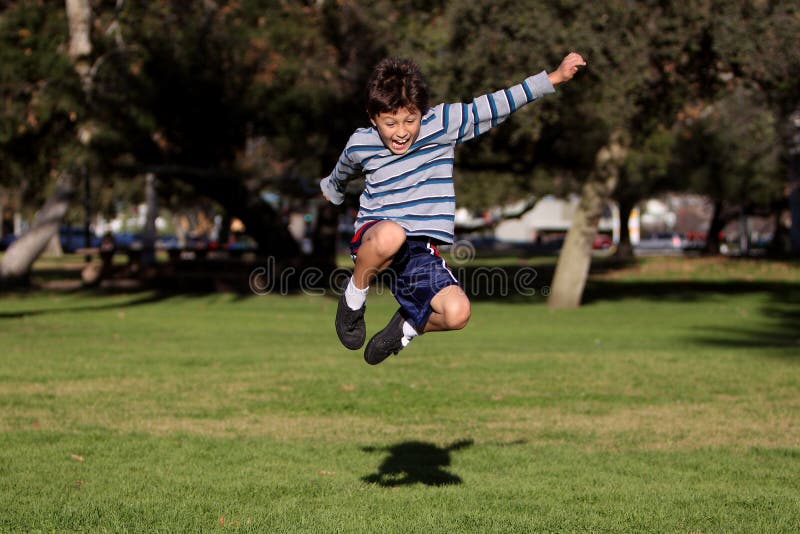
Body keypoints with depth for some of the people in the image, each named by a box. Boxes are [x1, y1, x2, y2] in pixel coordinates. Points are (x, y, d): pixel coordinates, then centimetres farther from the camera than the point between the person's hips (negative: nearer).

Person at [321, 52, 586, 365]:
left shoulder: (441, 124, -2)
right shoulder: (360, 145, 1)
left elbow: (494, 106, -4)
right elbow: (341, 174, 25)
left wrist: (557, 76, -7)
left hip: (420, 254, 2)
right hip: (371, 237, -2)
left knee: (457, 314, -25)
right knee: (391, 235, -42)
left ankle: (408, 326, 13)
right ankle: (354, 296, -10)